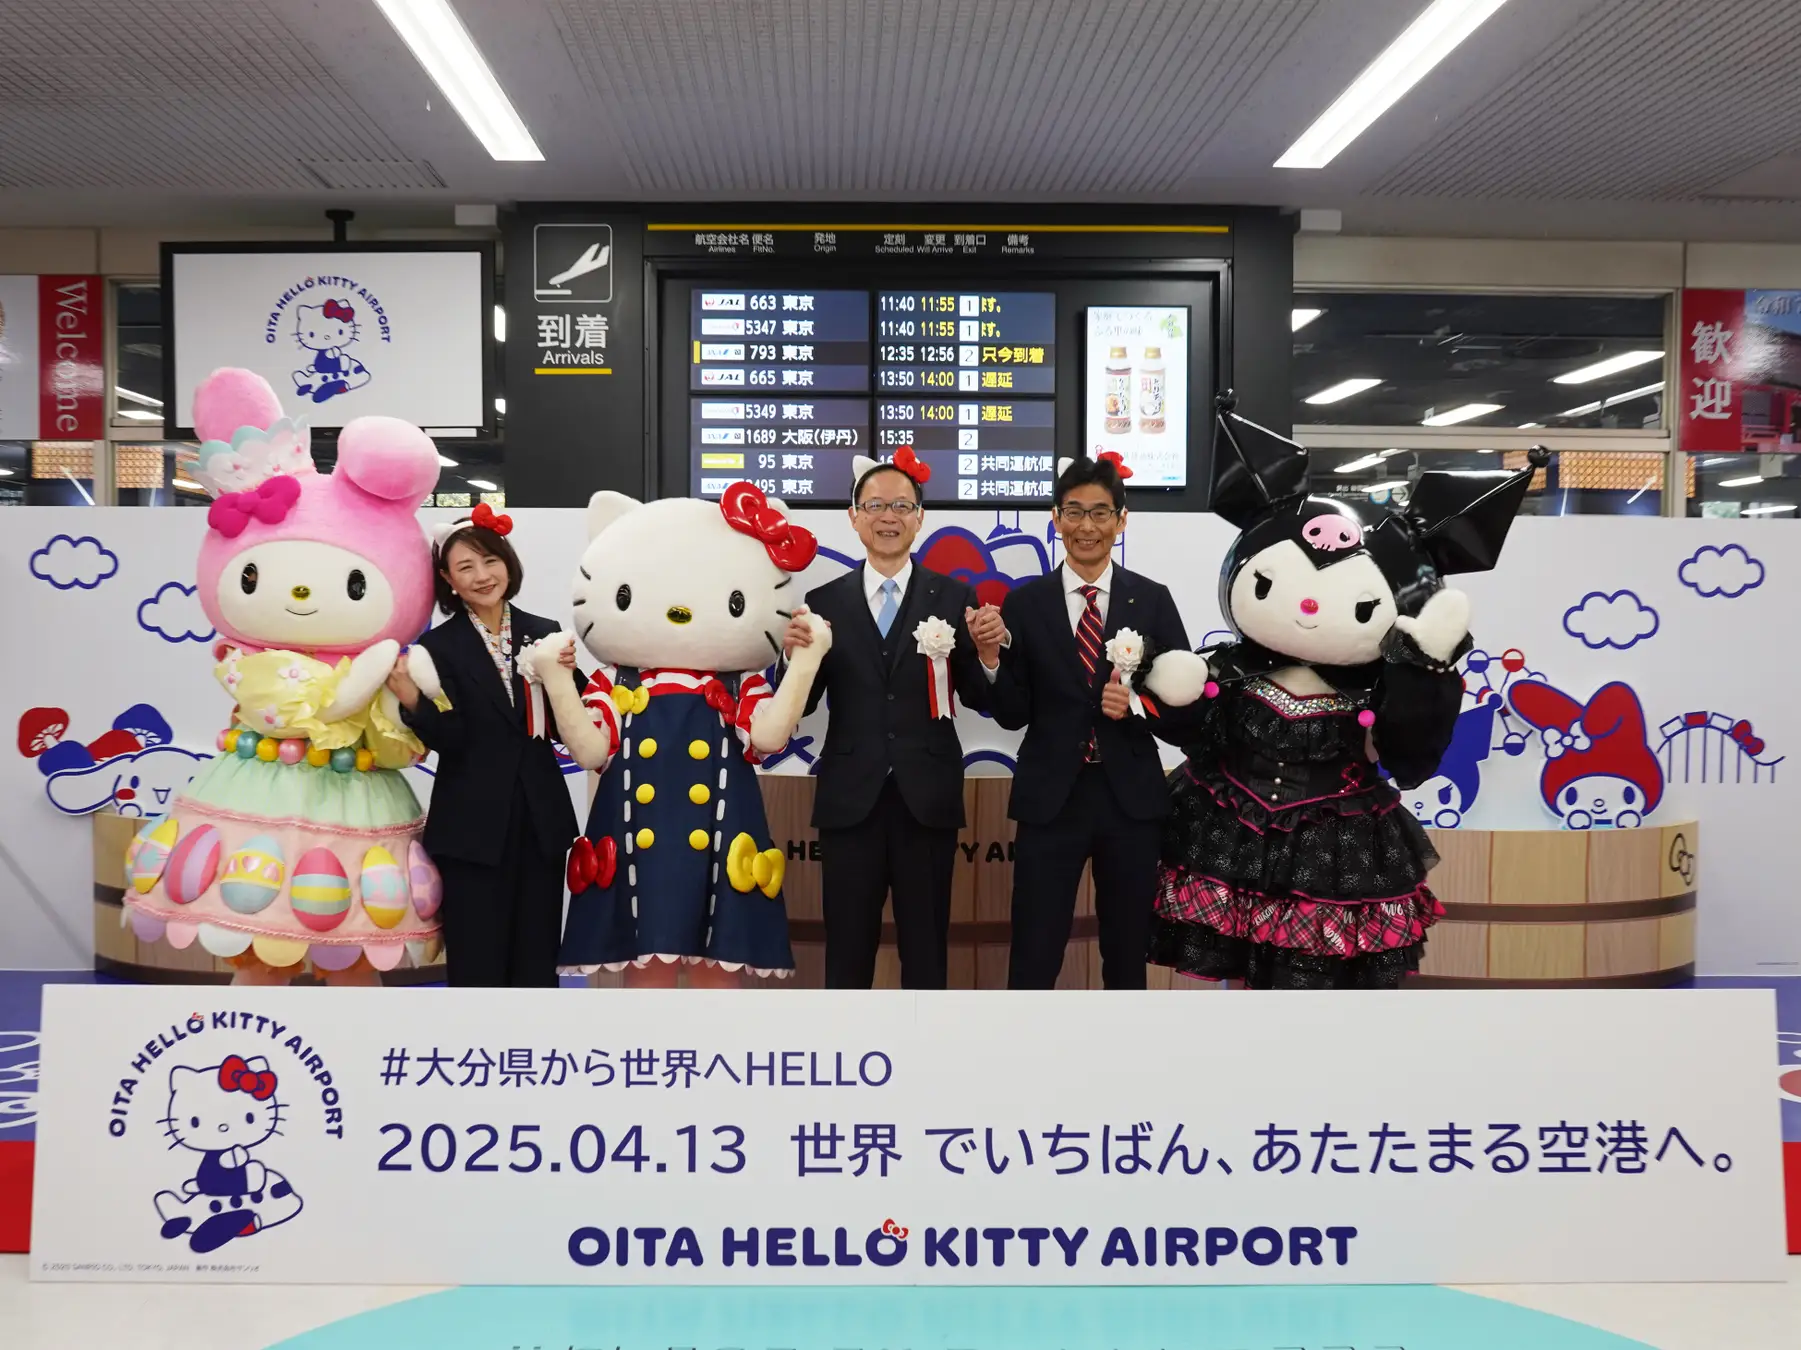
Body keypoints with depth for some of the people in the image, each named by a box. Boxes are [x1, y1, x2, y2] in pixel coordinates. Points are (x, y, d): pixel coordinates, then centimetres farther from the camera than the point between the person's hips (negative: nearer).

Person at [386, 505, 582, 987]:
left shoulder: (544, 634, 5)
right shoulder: (439, 647, -5)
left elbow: (564, 731, 5)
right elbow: (451, 741, -12)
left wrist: (566, 680, -12)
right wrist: (412, 702, -27)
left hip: (541, 821, 3)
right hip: (473, 829, -3)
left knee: (537, 964, 13)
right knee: (478, 965, 6)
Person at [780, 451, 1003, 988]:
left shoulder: (954, 597, 1)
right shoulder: (824, 601, 3)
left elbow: (980, 700, 0)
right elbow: (802, 706, 1)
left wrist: (987, 652, -19)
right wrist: (795, 657, -18)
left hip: (928, 799, 0)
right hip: (850, 799, 1)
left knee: (926, 949, 13)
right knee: (847, 952, 12)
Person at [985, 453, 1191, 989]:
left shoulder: (1153, 599, 1)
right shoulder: (1025, 603, 0)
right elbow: (1013, 716, -1)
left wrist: (1139, 702, -16)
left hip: (1131, 798, 1)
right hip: (1050, 798, -1)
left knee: (1127, 955, 15)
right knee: (1033, 958, 4)